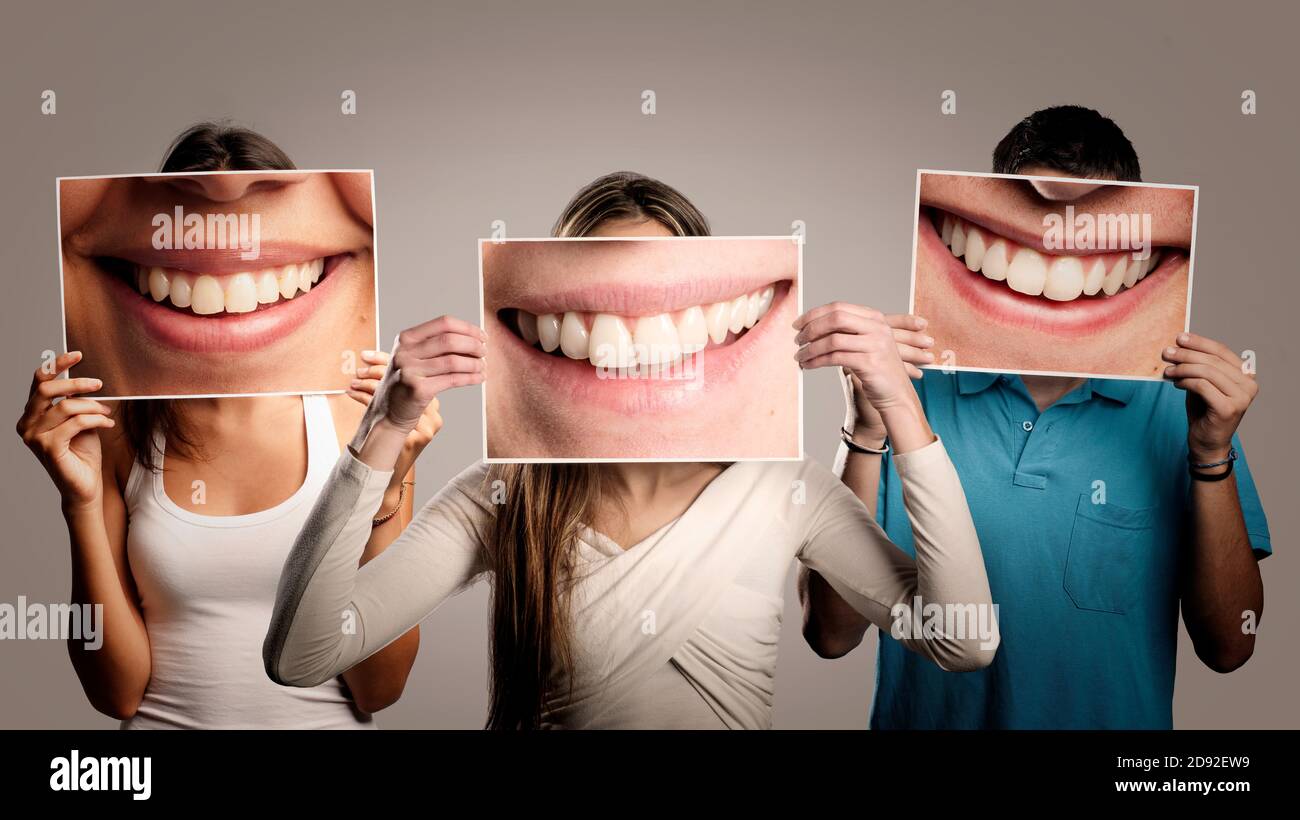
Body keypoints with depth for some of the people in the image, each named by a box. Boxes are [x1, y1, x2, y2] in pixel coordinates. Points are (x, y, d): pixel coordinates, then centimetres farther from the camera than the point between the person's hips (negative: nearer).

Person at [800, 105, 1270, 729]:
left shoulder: (1183, 408, -1)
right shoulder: (911, 394, -5)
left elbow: (1228, 647, -2)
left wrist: (1211, 456, -13)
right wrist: (867, 433, -18)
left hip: (1120, 753, 1)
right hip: (923, 718, 0)